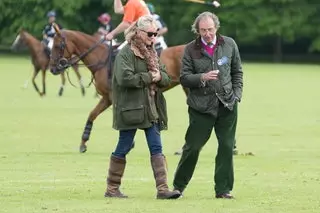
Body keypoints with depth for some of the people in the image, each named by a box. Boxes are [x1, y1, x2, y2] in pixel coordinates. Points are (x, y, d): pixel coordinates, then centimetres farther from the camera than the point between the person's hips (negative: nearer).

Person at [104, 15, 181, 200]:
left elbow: (167, 79, 13)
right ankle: (112, 188, 12)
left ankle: (163, 188, -3)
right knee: (123, 148, 1)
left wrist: (159, 76, -10)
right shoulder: (126, 54, -10)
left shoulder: (152, 53, 15)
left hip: (151, 108, 7)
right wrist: (148, 77, -16)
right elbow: (124, 78, -24)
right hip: (131, 108, -7)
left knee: (157, 148, 0)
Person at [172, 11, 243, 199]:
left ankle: (223, 189, 9)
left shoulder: (229, 44, 4)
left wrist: (237, 94, 2)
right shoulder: (191, 49, -2)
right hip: (201, 106, -2)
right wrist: (202, 78, -20)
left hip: (227, 105, 2)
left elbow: (237, 72, 13)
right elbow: (184, 78, -3)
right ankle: (178, 186, 14)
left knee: (227, 147, 1)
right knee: (193, 147, 1)